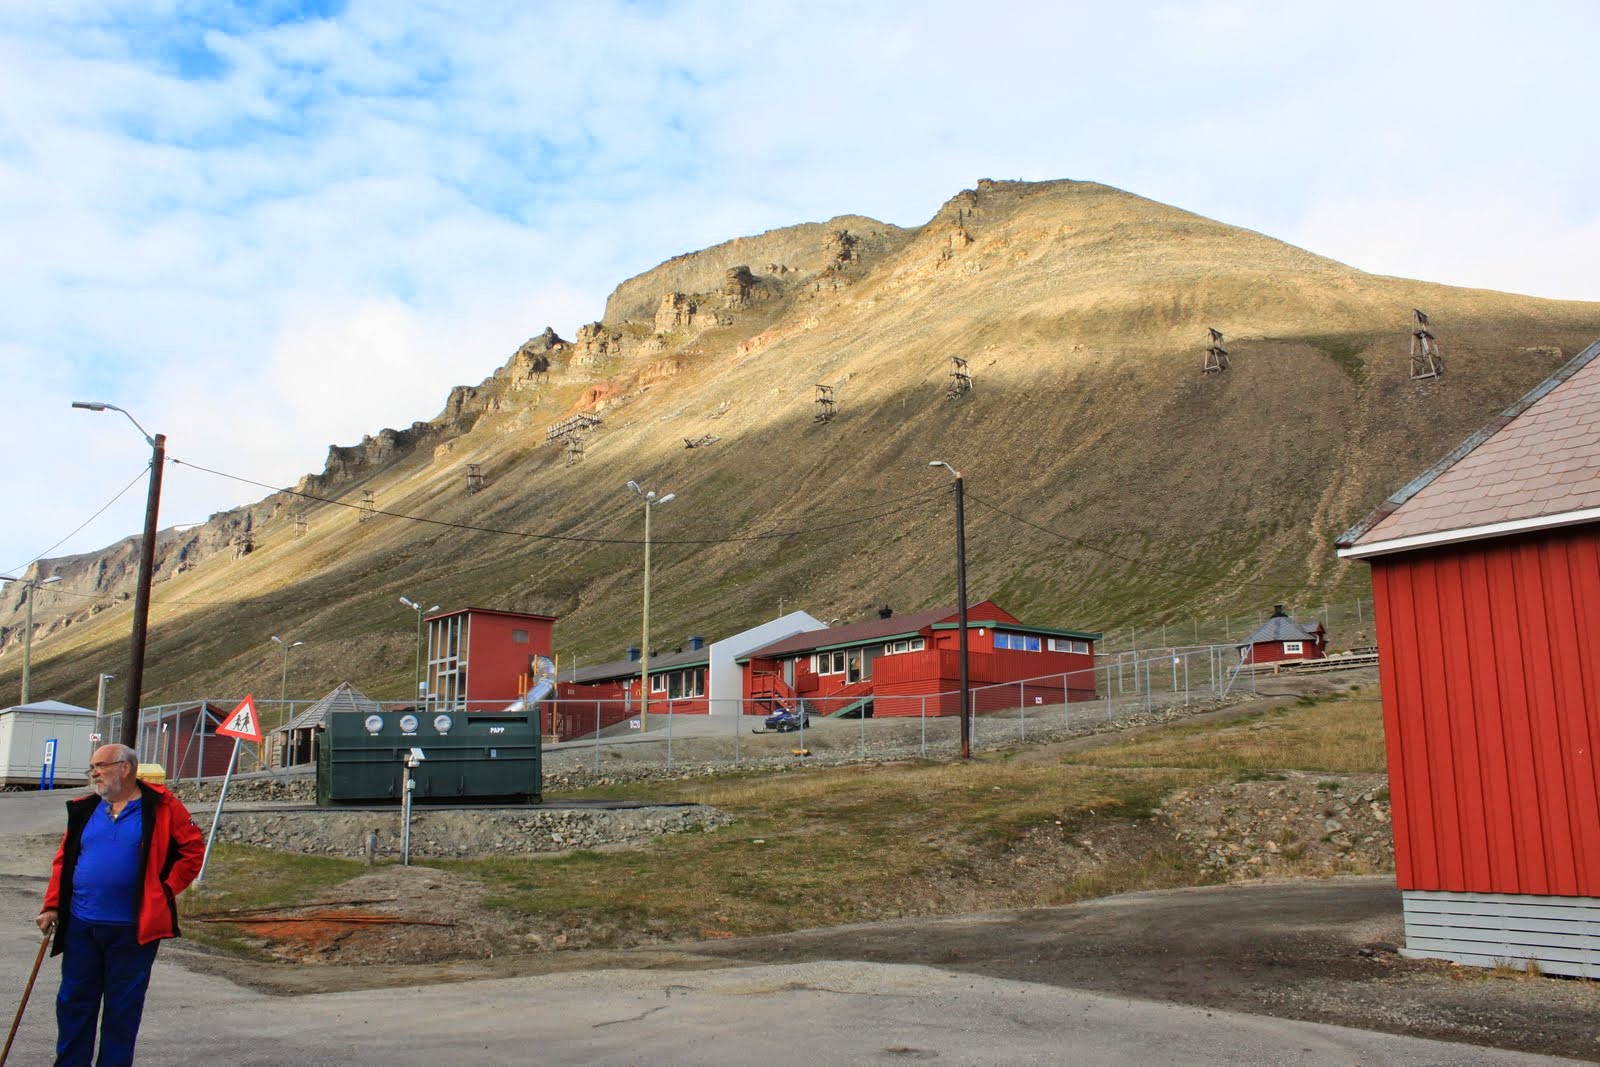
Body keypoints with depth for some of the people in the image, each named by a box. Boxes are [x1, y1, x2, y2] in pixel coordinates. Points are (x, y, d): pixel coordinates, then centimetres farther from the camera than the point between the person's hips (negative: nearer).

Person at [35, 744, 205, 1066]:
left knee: (123, 1008, 7)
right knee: (74, 1002, 11)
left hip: (133, 930, -4)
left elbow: (194, 850, -3)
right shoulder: (84, 810, 7)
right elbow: (64, 859, 11)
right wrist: (52, 905, 3)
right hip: (81, 926, 4)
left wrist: (165, 890, -6)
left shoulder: (161, 808, -5)